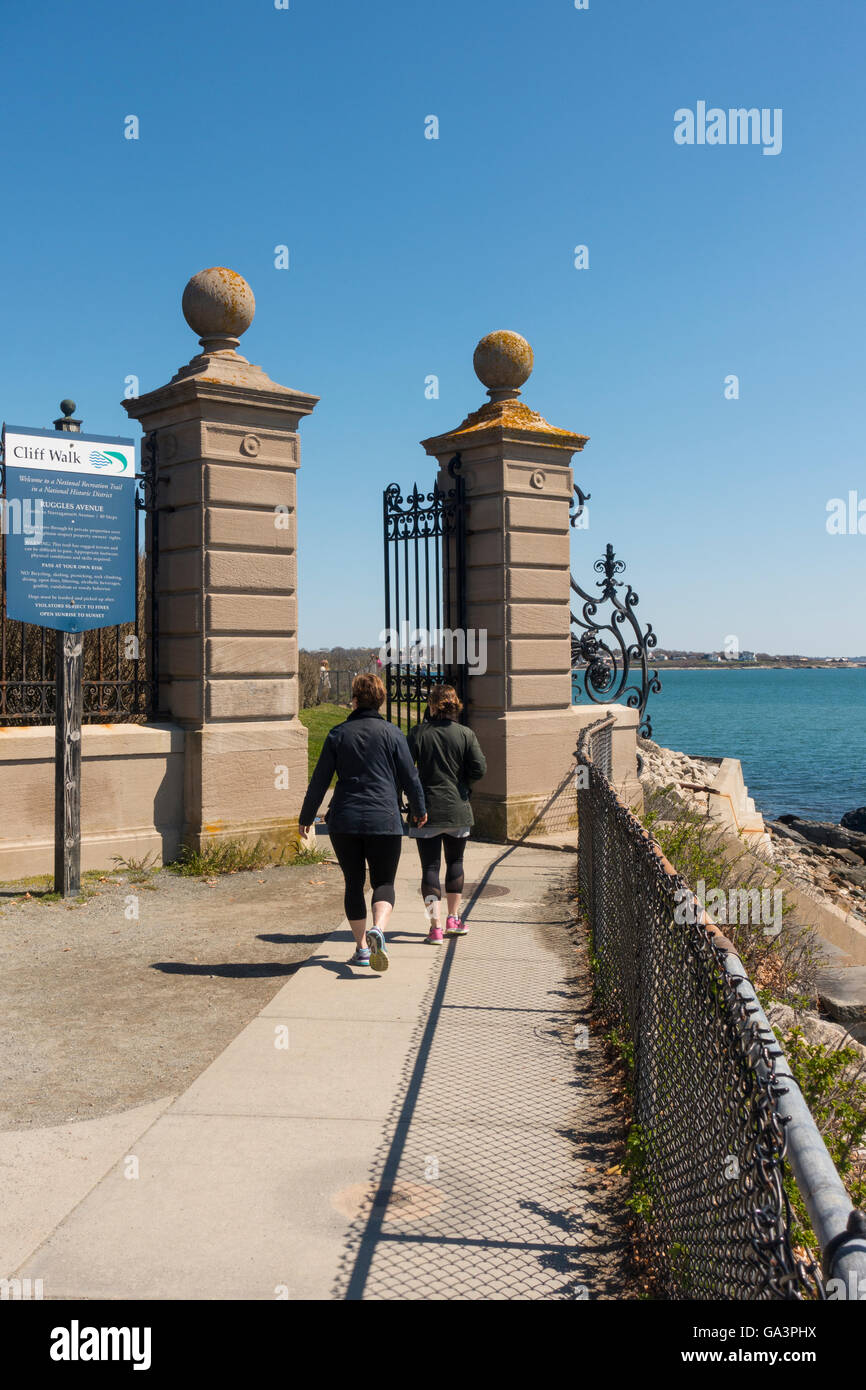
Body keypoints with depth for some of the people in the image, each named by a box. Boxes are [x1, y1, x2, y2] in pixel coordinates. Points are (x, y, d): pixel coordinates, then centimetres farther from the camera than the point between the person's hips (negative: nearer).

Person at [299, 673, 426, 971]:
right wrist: (419, 809, 20)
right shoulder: (391, 733, 0)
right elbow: (409, 777, 3)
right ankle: (378, 930, -20)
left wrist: (306, 817, 14)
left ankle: (362, 947, 15)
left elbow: (319, 780, 4)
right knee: (383, 882, 7)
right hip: (384, 821, -1)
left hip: (344, 821, 1)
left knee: (353, 883, 13)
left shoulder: (338, 733, 3)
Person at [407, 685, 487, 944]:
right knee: (455, 862, 19)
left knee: (430, 866, 2)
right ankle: (453, 919, 28)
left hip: (427, 810, -2)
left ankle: (435, 926, -6)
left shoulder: (418, 733, -6)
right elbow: (479, 769, -6)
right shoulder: (466, 734, -4)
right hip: (458, 810, 2)